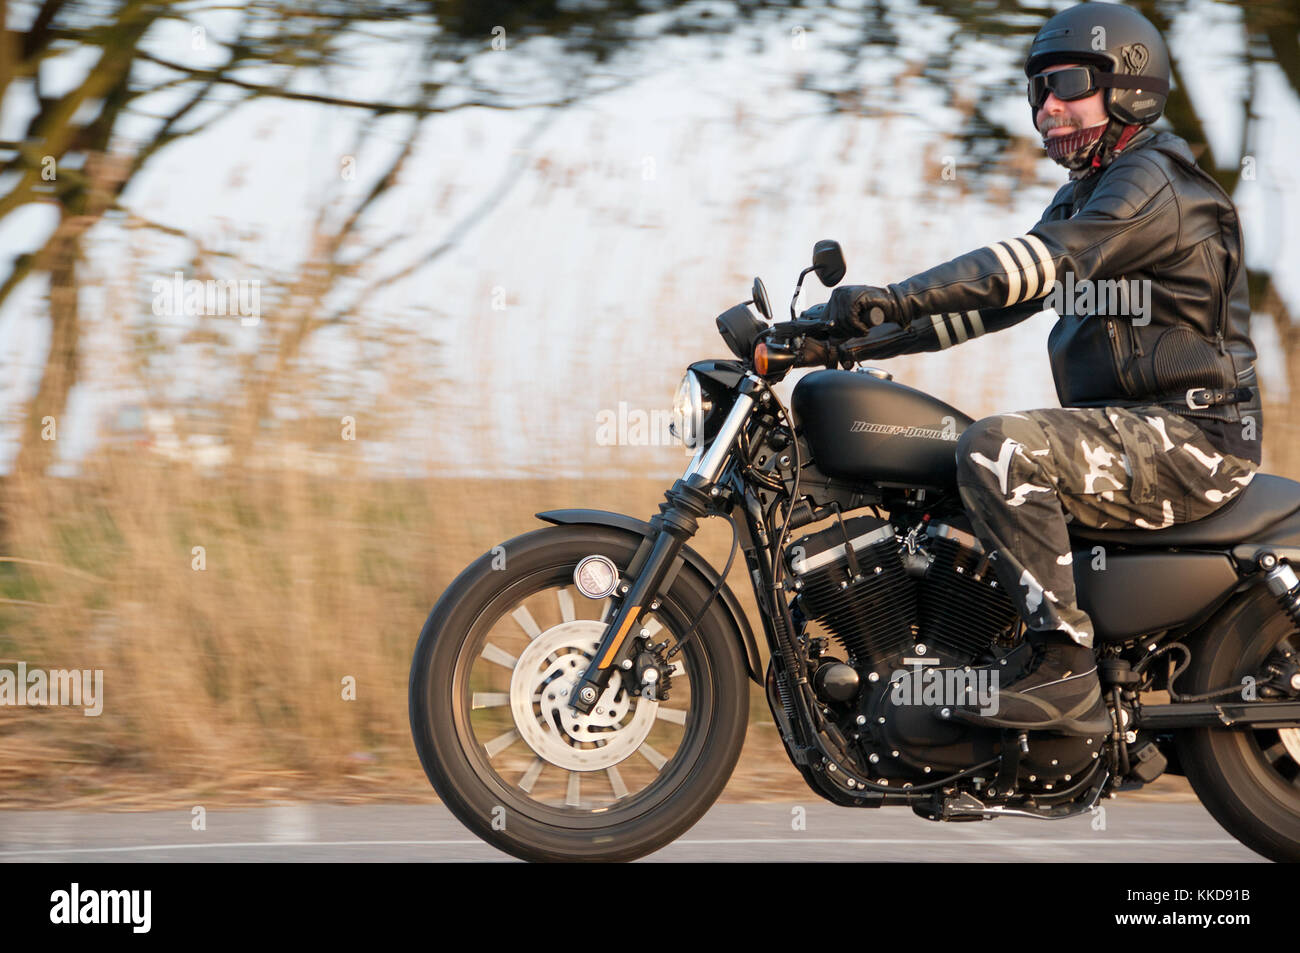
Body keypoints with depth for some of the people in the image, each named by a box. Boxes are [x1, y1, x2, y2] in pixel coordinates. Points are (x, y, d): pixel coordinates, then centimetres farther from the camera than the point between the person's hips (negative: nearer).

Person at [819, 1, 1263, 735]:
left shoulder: (1153, 185, -13)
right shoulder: (1084, 196, 19)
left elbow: (1041, 262, -27)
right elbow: (1001, 292, 19)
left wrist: (895, 299, -34)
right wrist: (884, 337, 6)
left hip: (1192, 440, -11)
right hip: (1133, 433, 11)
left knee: (998, 449, -30)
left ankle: (1067, 672, -30)